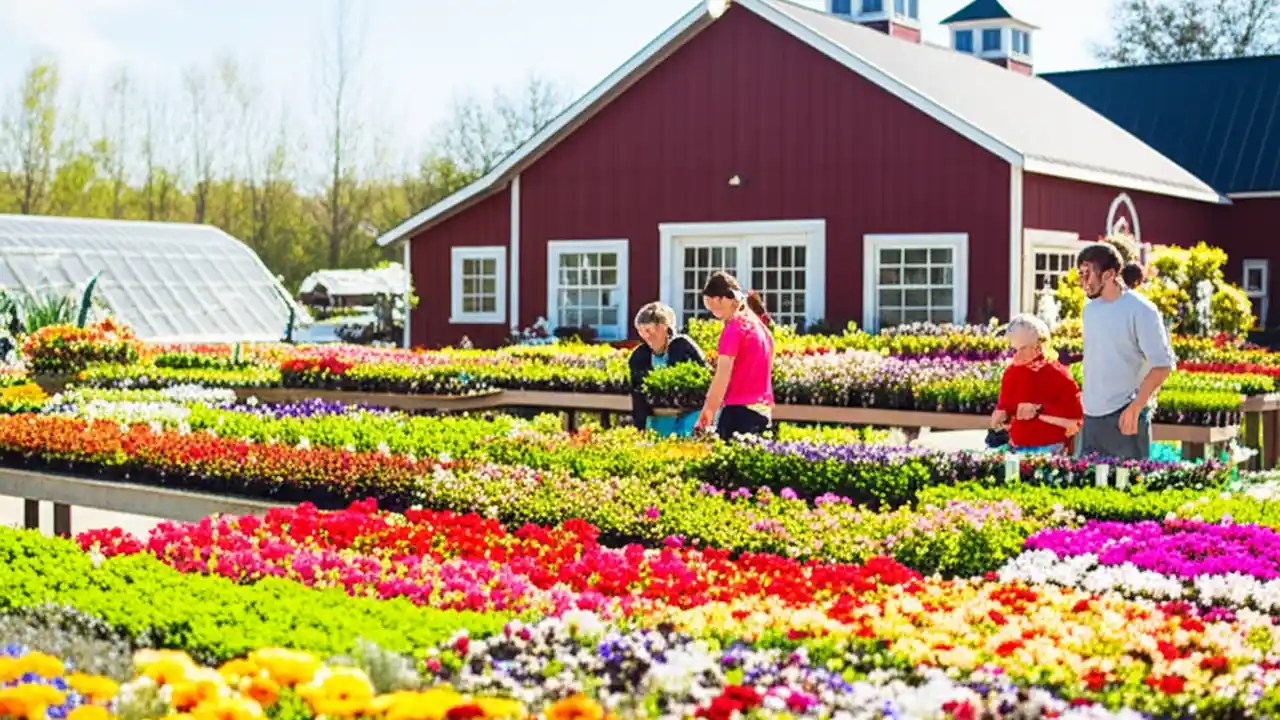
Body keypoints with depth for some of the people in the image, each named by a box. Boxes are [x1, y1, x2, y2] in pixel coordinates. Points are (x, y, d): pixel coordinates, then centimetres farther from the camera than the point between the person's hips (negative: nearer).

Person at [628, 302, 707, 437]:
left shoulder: (683, 345, -6)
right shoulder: (638, 357, 5)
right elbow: (638, 396, 8)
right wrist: (639, 429, 3)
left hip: (689, 414, -3)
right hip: (659, 418, 4)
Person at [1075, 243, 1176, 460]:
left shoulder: (1140, 310, -10)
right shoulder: (1089, 309, 10)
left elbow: (1162, 365, -12)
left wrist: (1135, 408, -16)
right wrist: (1085, 404, 13)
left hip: (1124, 417, -6)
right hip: (1090, 417, 7)